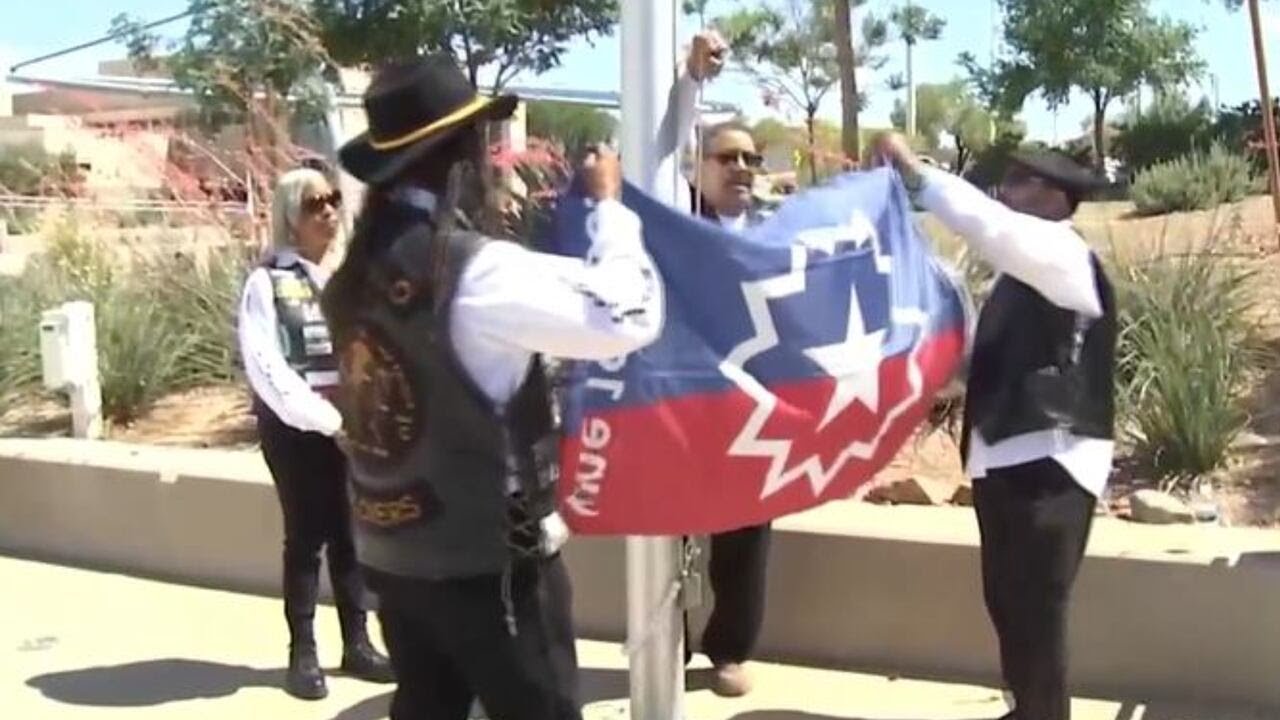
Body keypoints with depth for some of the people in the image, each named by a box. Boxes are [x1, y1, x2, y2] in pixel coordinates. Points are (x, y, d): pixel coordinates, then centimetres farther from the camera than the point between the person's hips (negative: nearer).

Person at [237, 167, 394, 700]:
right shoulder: (268, 281, -4)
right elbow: (264, 364, -12)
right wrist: (320, 416, -16)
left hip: (350, 422, 4)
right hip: (296, 425, -4)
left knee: (350, 534, 9)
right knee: (305, 537, 1)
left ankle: (356, 642, 19)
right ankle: (302, 653, 12)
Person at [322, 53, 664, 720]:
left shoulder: (358, 270, 4)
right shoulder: (476, 270, -20)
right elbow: (630, 317, -20)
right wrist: (608, 204, -6)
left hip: (390, 554, 8)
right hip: (486, 560, -7)